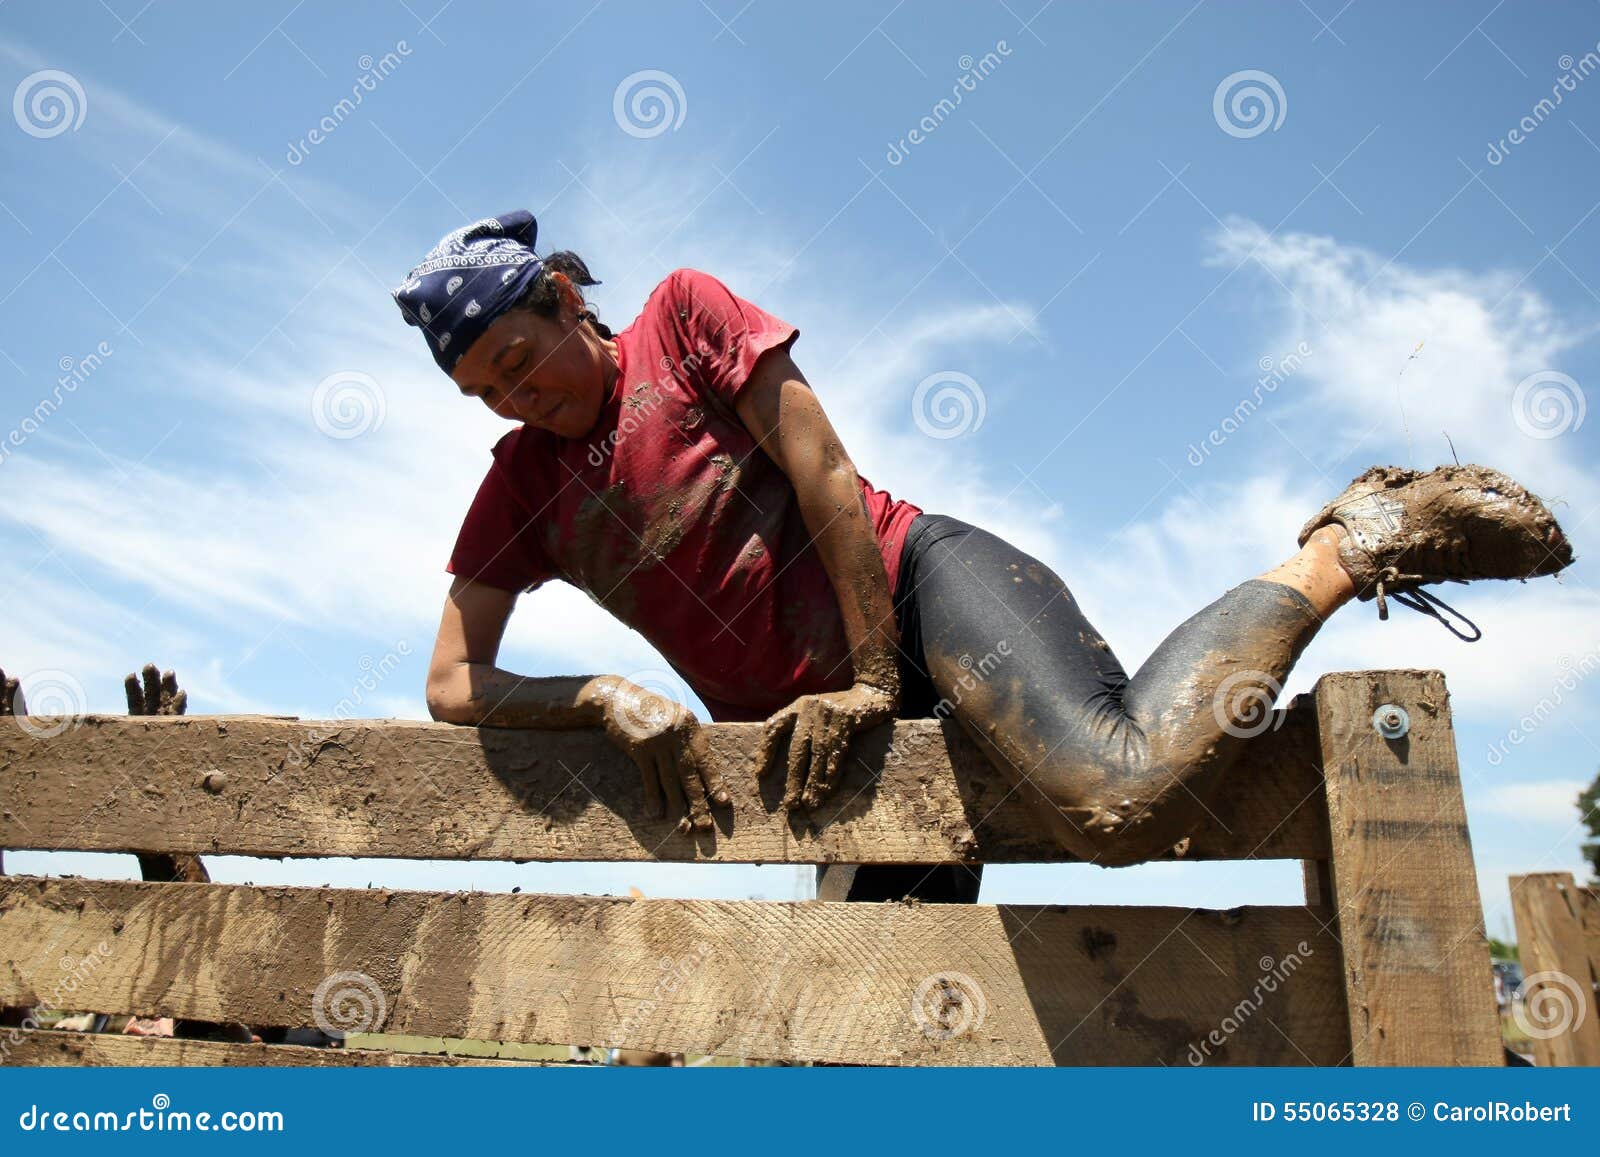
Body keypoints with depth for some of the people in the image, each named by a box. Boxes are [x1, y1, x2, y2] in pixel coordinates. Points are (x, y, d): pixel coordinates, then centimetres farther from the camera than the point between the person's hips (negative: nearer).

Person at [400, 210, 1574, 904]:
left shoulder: (683, 312, 1)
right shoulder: (521, 487, 13)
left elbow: (824, 470, -6)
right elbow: (454, 685, 7)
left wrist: (873, 673, -11)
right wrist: (605, 693, -12)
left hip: (924, 581, -6)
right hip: (829, 728, 7)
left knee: (1124, 797, -36)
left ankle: (1353, 543, -10)